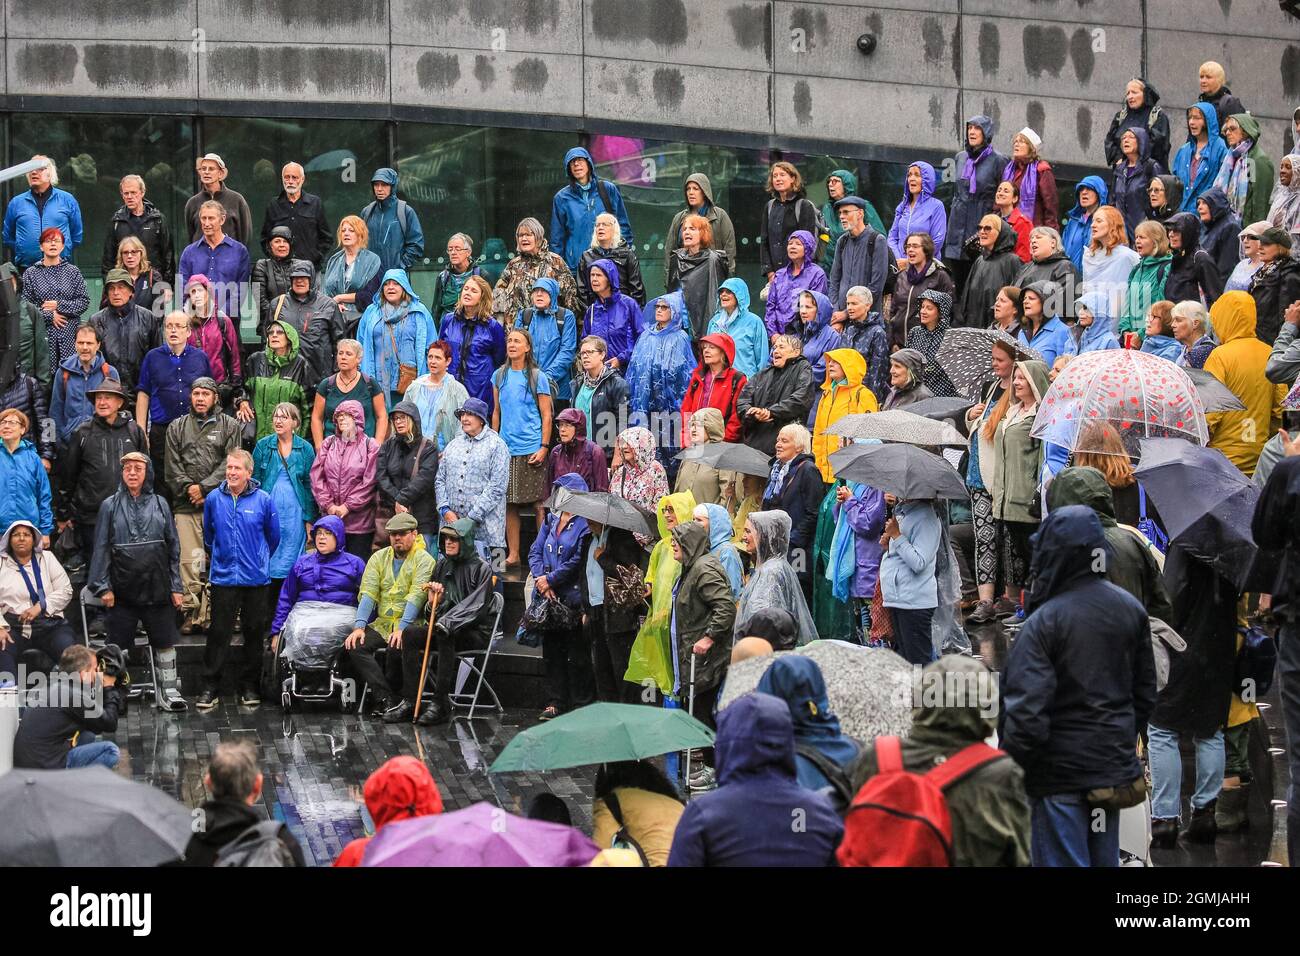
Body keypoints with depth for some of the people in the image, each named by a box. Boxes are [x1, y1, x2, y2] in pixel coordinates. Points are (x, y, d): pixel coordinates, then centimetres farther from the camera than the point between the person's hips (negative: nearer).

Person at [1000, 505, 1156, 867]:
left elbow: (1026, 709, -22)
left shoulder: (1043, 622, -18)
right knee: (1105, 861, 16)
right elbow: (1146, 693, 13)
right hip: (1115, 766, 6)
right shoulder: (1130, 609, 3)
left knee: (1063, 862, -1)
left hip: (1060, 772, -6)